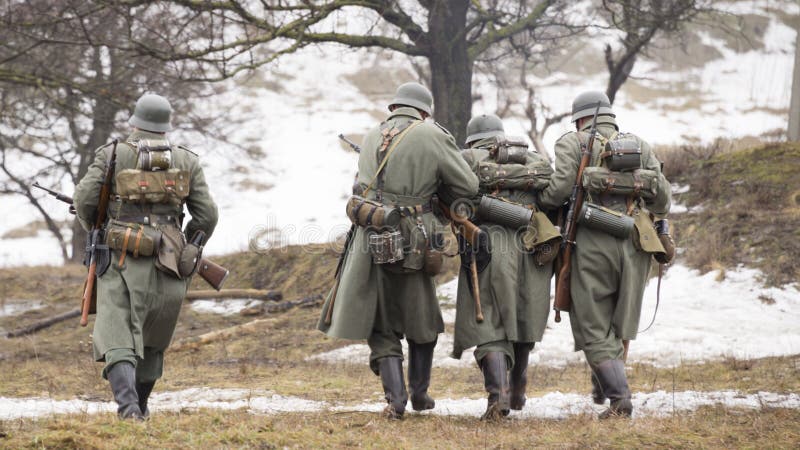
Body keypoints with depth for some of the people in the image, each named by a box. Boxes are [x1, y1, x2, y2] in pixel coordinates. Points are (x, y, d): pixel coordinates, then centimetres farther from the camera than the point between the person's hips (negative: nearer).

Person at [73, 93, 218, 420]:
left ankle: (128, 403, -30)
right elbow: (207, 215, 7)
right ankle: (139, 404, 29)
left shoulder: (112, 154, 5)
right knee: (153, 339, 21)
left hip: (121, 261, -2)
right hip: (166, 267, 2)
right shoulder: (187, 161, 10)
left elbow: (85, 199, -2)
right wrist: (188, 252, 22)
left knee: (117, 340, -9)